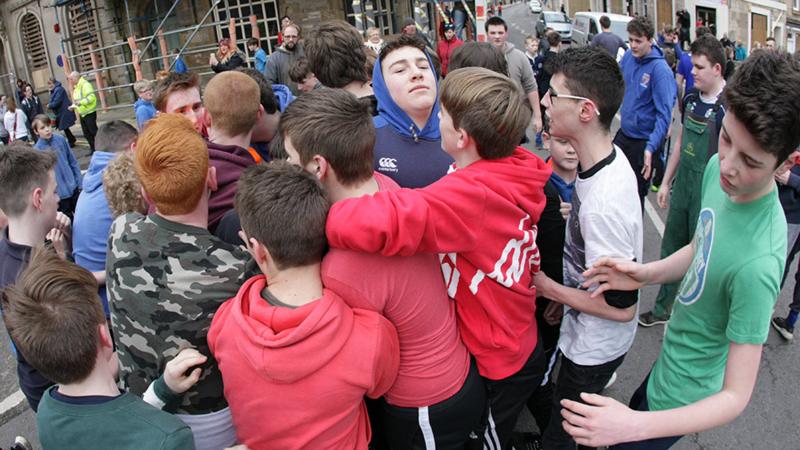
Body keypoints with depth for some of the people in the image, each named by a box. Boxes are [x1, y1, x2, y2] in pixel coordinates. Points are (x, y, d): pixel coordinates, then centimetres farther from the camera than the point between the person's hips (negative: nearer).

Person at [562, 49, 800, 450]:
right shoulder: (717, 169, -16)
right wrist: (647, 273, -14)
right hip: (670, 358, 7)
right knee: (632, 413, 33)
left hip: (681, 395, -7)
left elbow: (736, 396, -30)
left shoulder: (757, 263, -39)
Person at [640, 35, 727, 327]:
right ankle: (664, 308, 33)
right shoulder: (691, 98, 5)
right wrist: (666, 182, 17)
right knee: (672, 247, 16)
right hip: (683, 183, 7)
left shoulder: (727, 107, -17)